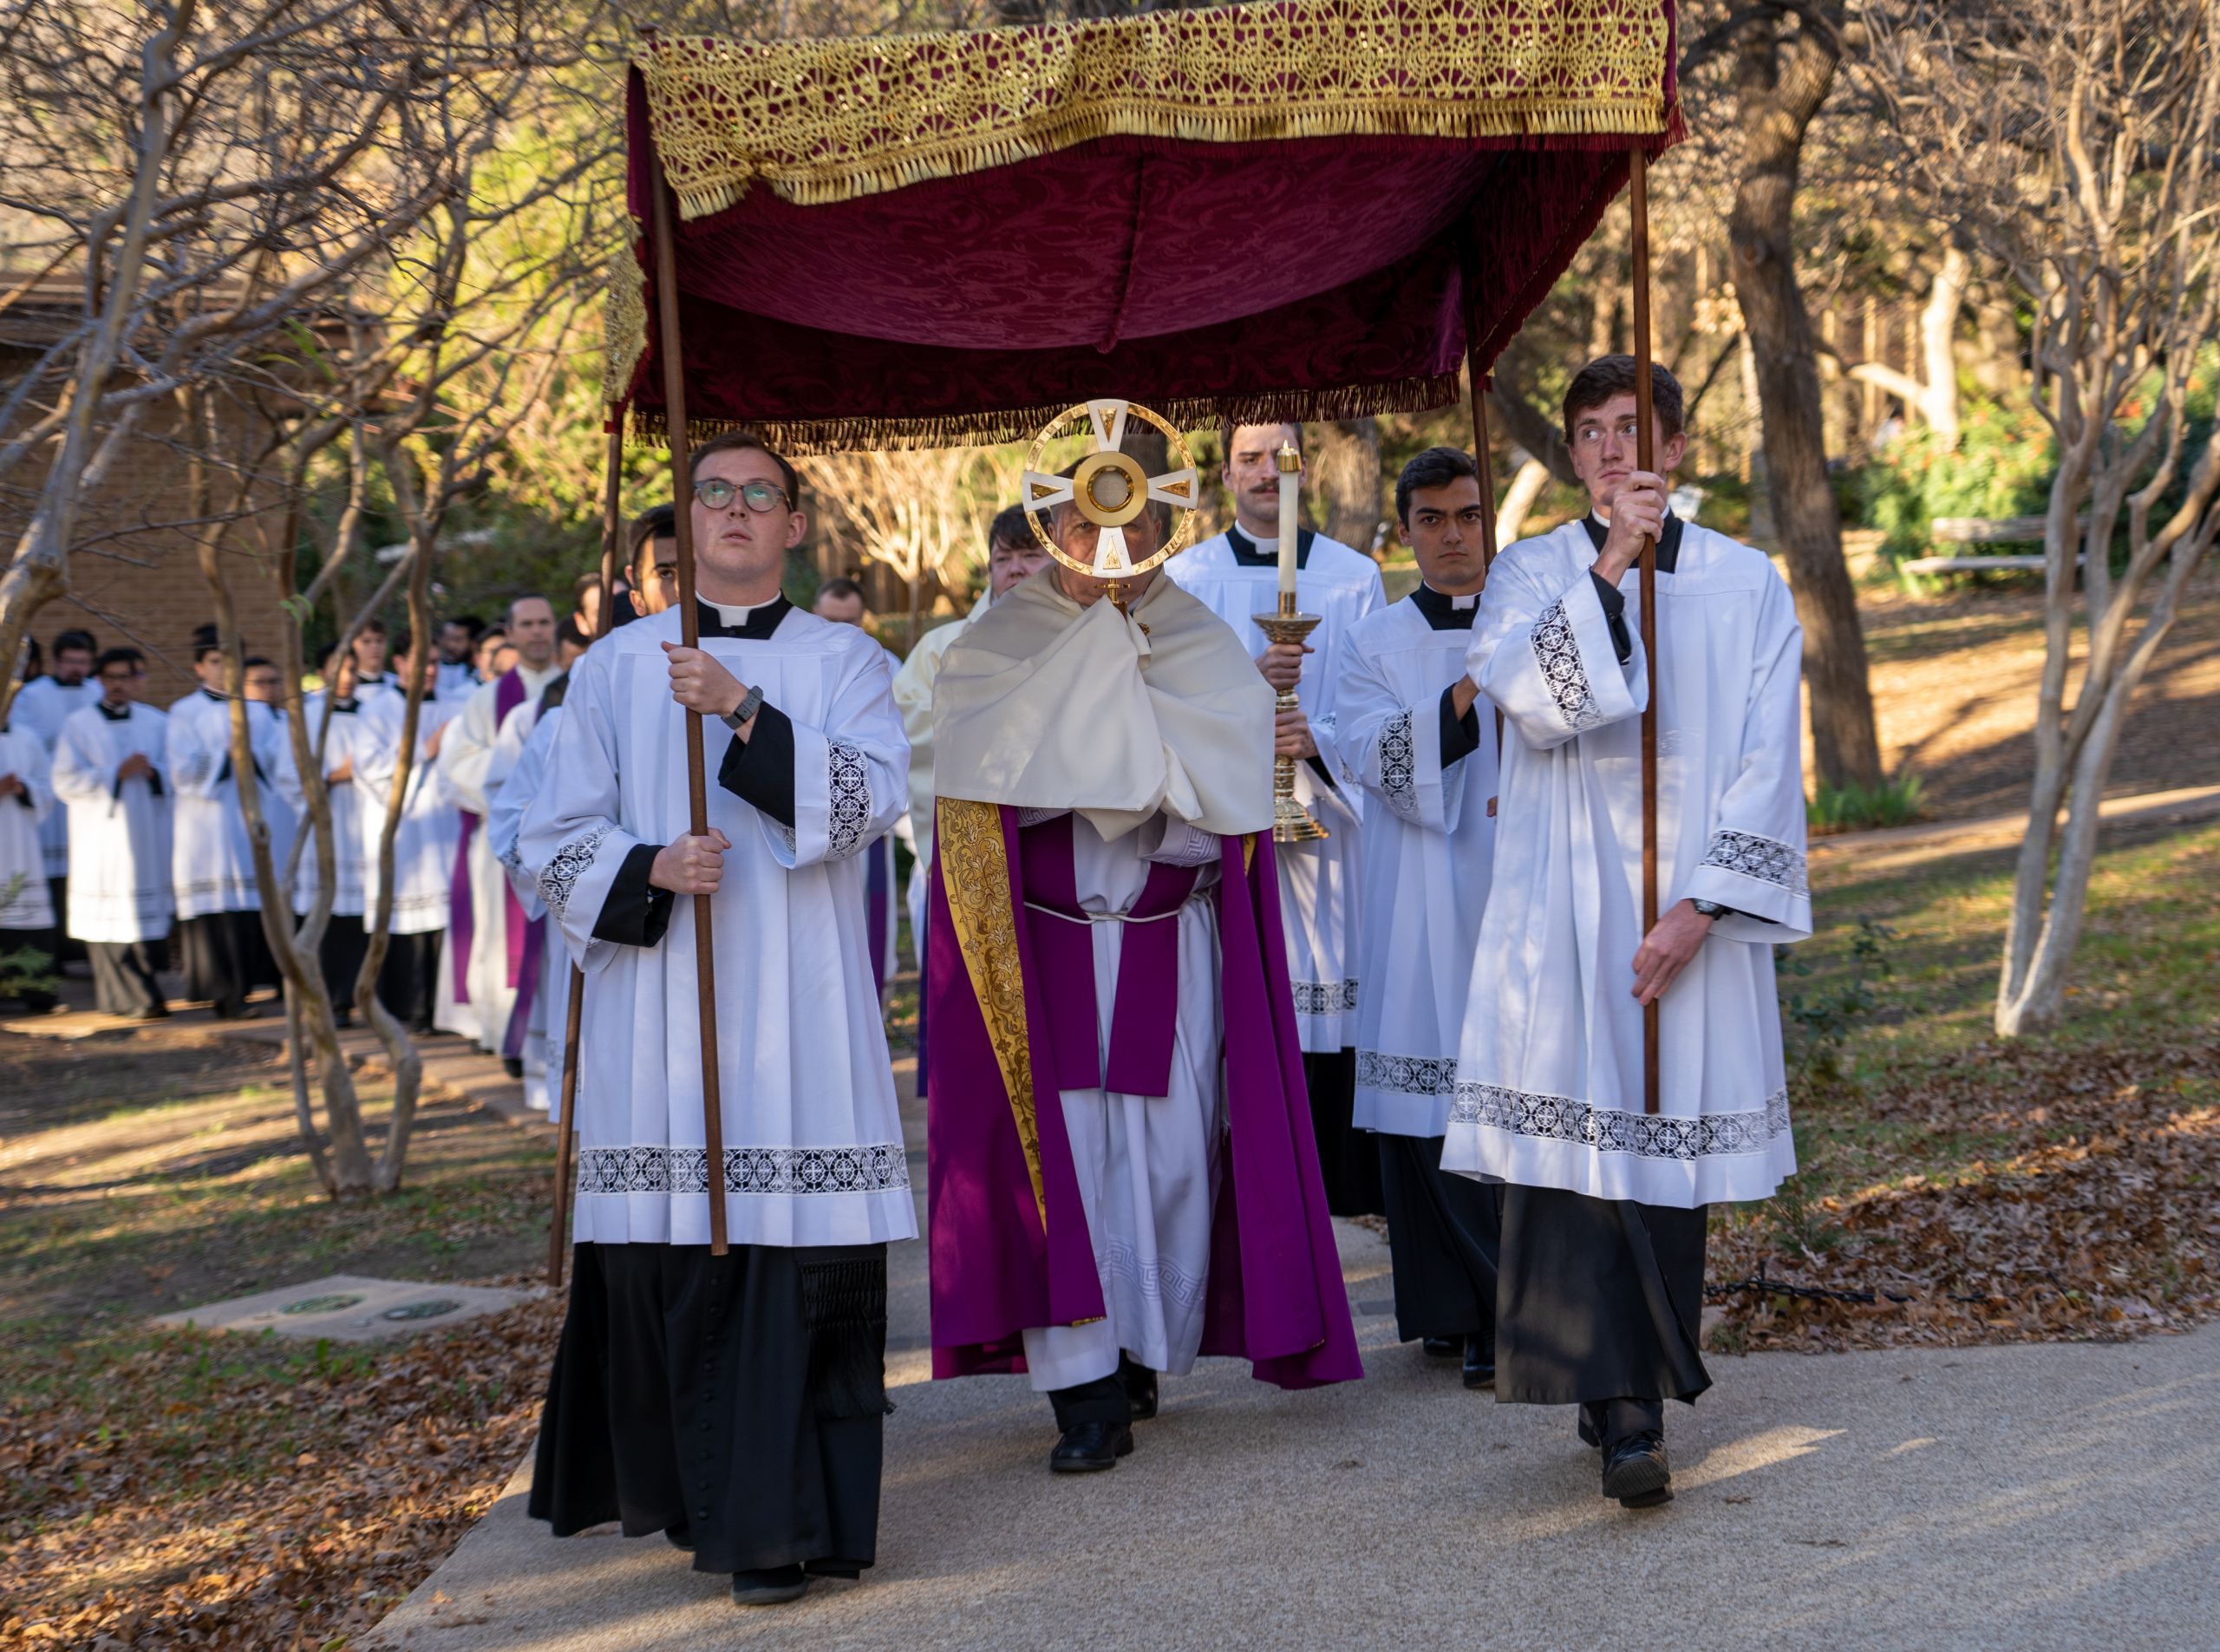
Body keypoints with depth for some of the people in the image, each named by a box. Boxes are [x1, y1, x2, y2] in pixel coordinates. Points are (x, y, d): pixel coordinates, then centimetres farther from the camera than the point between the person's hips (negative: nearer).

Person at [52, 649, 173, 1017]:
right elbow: (65, 782, -5)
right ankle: (138, 997, -7)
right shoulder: (78, 724, 3)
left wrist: (151, 772, -13)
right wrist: (116, 774, -15)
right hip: (101, 839, -3)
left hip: (147, 837, 3)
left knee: (148, 915, 2)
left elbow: (177, 777, 9)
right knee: (113, 921, -9)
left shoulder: (157, 723, 11)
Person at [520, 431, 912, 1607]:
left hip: (795, 1010, -1)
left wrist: (745, 712, -19)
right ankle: (681, 1486, 19)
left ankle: (777, 1522, -4)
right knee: (664, 1251, 0)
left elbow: (871, 796, -10)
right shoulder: (615, 665, 11)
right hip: (655, 1005, 1)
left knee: (796, 1248, -8)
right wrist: (650, 871, -11)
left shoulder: (843, 662, 8)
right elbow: (556, 837, 8)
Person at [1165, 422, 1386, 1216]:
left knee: (1331, 997, -5)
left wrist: (1321, 737, -14)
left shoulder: (1356, 577, 11)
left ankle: (1332, 1177, 2)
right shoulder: (1186, 578, 10)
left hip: (1326, 824, 1)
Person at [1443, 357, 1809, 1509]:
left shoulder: (1746, 585, 7)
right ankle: (1624, 1409, -12)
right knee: (1579, 1127, -10)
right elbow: (1529, 699, -12)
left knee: (1673, 1131, 2)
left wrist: (1701, 906, -10)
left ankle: (1638, 1382, 16)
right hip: (1565, 900, -1)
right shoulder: (1531, 574, 8)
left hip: (1690, 905, 1)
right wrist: (1607, 570, -19)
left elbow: (1766, 760, 1)